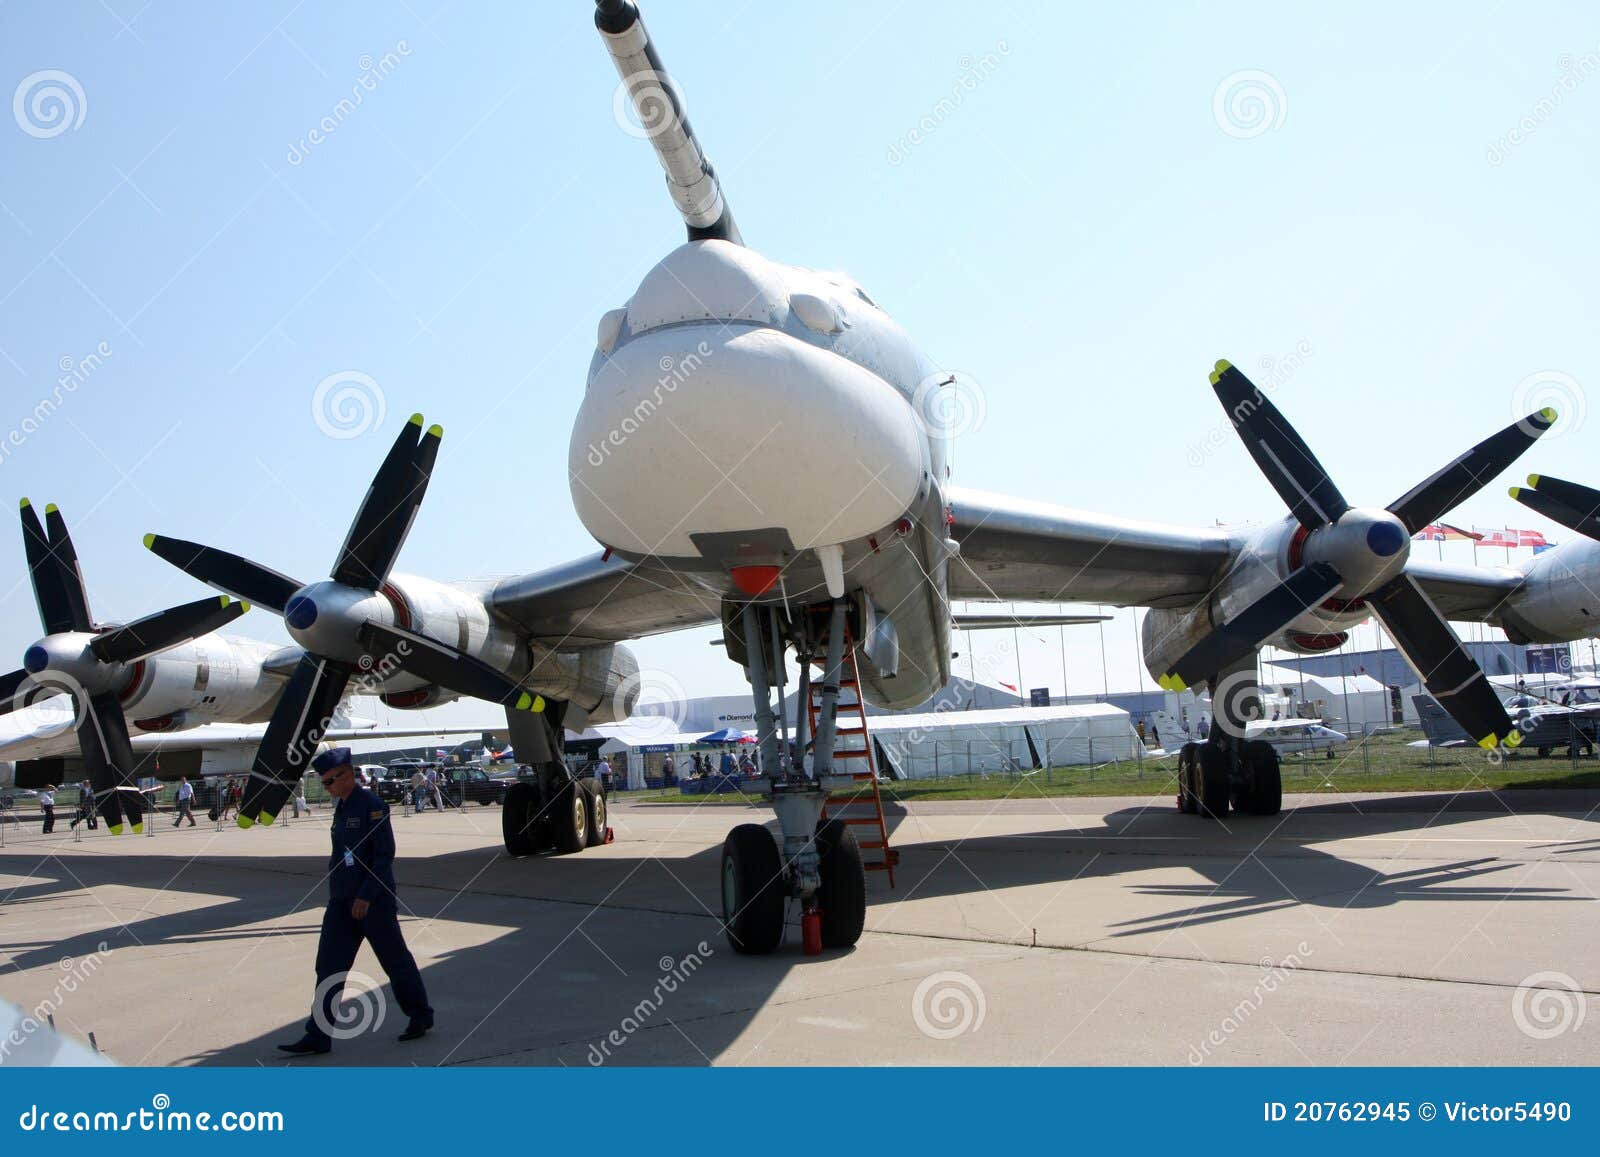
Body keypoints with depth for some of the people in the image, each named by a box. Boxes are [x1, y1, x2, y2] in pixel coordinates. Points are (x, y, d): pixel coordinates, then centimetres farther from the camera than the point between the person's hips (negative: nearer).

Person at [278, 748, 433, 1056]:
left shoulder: (373, 806, -14)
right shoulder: (342, 807, 12)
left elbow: (385, 854, -19)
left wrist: (366, 896, -21)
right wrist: (339, 895, 19)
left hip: (374, 902, -8)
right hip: (341, 902, 8)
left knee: (395, 960, 6)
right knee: (329, 968, 3)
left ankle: (420, 1016, 23)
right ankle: (318, 1036, 6)